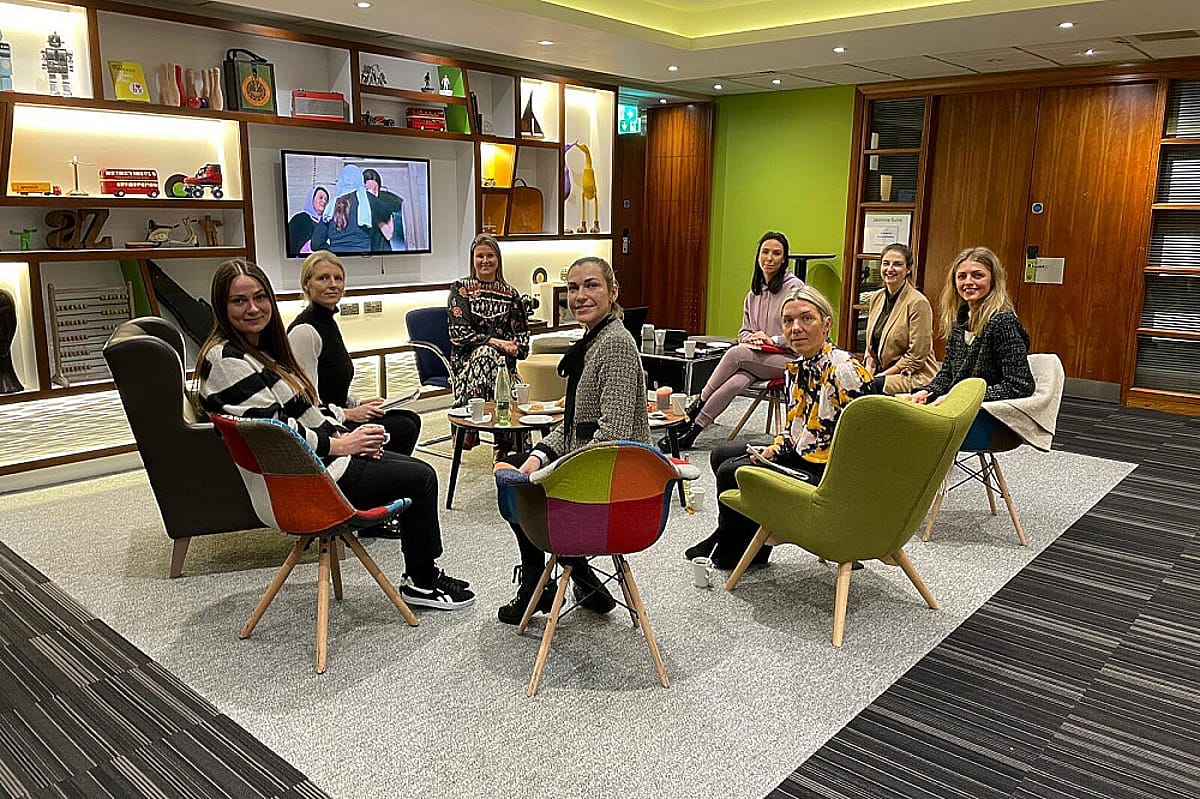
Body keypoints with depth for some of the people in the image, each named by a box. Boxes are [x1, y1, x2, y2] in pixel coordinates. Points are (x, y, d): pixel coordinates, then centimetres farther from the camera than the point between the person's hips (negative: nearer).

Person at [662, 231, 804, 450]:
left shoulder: (795, 287, -3)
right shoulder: (755, 292, 16)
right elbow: (744, 330, 22)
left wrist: (772, 339, -14)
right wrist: (750, 338, -1)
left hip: (787, 360, -4)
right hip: (757, 359, 5)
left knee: (736, 353, -30)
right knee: (735, 382, -29)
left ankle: (698, 404, -19)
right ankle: (692, 430, -32)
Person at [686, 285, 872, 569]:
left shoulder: (845, 370, -20)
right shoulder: (795, 368, 7)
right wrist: (772, 451, -3)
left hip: (829, 475, -10)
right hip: (799, 456, 10)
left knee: (731, 472, -14)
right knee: (722, 455, 16)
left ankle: (730, 546, 14)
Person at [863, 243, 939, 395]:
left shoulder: (918, 303, -13)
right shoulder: (876, 298, 9)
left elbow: (916, 357, -14)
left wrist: (883, 375, -14)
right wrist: (869, 371, -1)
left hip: (916, 377, -6)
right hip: (881, 372, 6)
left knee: (868, 387, -31)